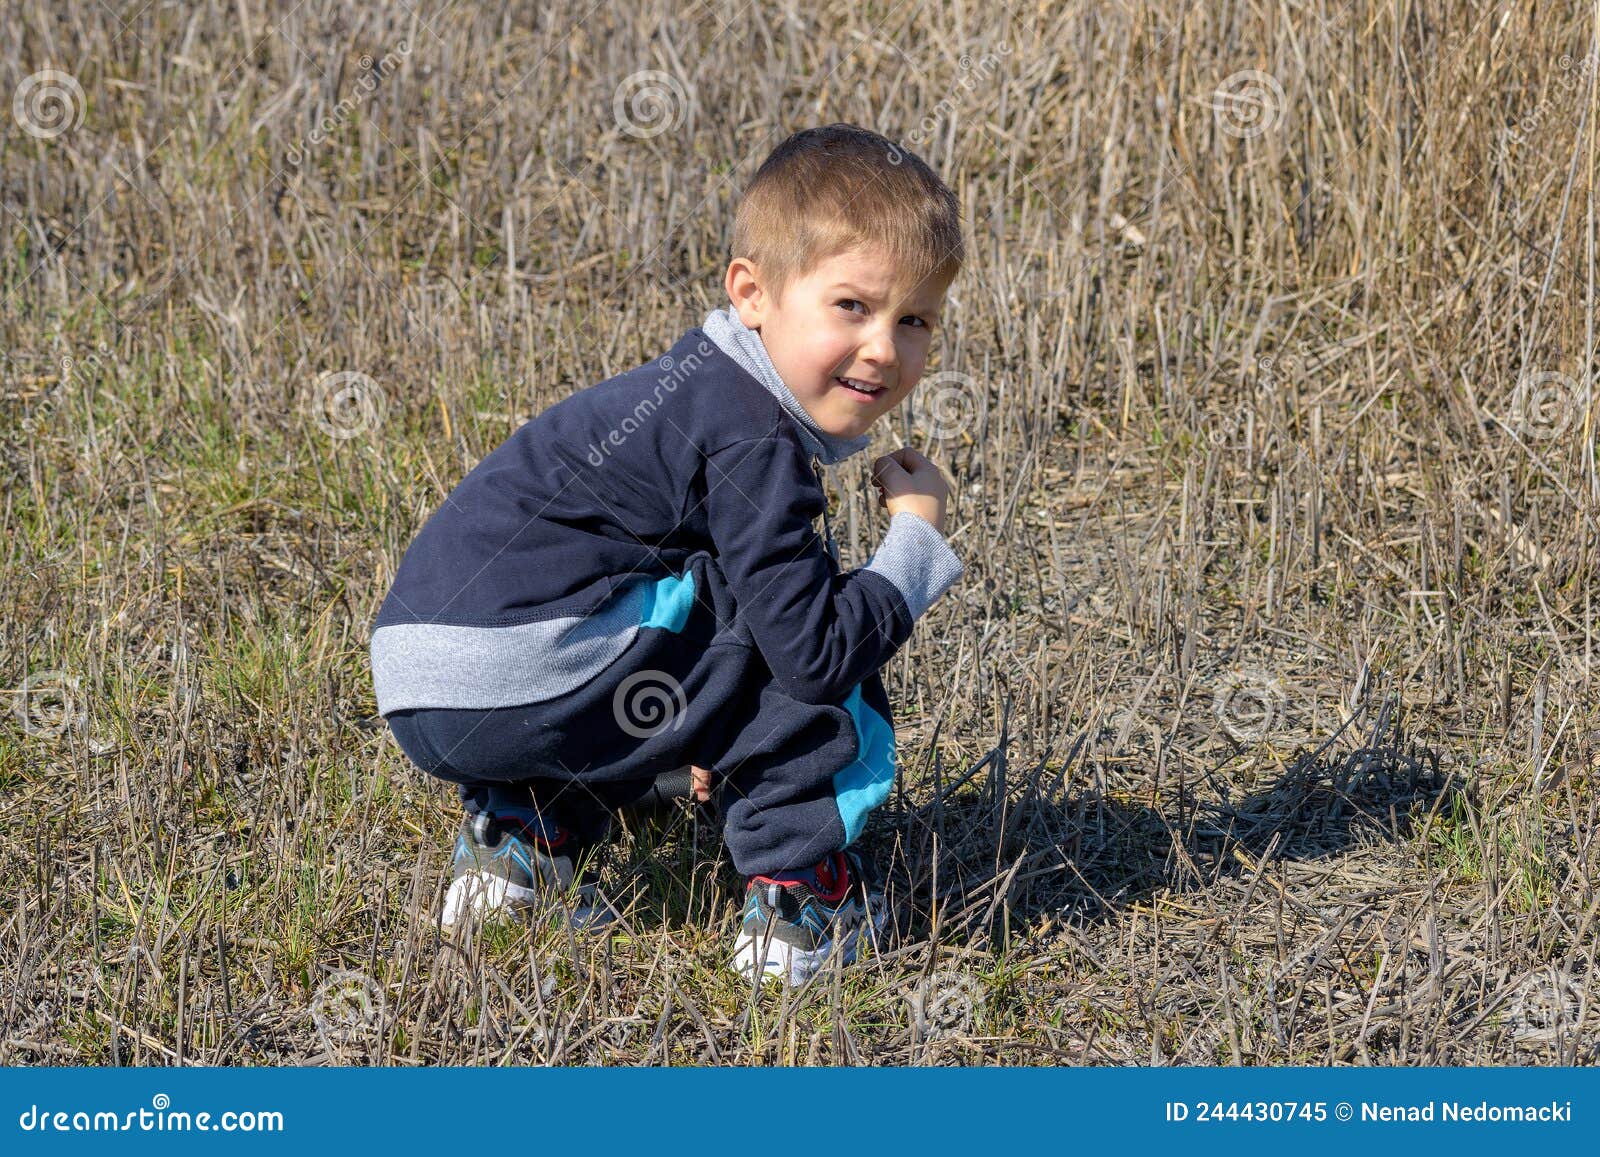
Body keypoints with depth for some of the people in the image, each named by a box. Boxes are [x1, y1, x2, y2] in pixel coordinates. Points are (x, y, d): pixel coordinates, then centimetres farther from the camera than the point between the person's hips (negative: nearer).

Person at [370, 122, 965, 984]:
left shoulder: (706, 385, 18)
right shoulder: (754, 444, -13)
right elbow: (817, 655, -13)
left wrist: (722, 725, 37)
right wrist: (917, 540, 0)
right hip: (520, 680, -10)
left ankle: (521, 835, 22)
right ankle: (796, 896, 3)